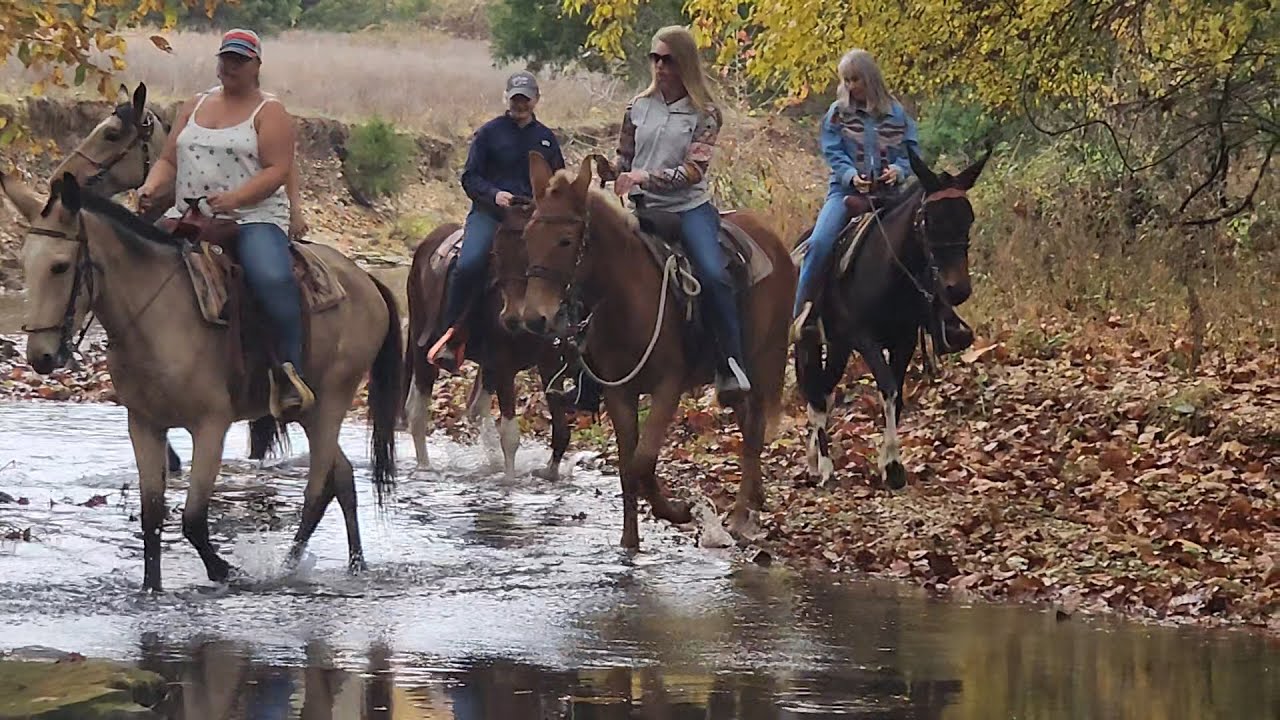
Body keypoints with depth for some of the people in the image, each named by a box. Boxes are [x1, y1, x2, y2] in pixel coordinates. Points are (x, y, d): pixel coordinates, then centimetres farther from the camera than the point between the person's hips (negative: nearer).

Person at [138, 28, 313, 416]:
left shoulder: (269, 112, 4)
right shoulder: (195, 107, 20)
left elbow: (277, 170, -7)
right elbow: (169, 161, 19)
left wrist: (234, 198, -22)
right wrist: (152, 187, -4)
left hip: (254, 216, -5)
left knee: (272, 278, -34)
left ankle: (290, 372, -27)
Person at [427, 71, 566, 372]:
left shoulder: (546, 138, 17)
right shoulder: (490, 133, 7)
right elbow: (470, 177, 4)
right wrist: (494, 194, -15)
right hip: (489, 212, -3)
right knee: (469, 265, -29)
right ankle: (452, 333, -18)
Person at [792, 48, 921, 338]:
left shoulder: (896, 113, 9)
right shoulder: (838, 113, 7)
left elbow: (912, 149, 9)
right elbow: (833, 153, 0)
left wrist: (899, 169, -13)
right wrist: (852, 175, -19)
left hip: (888, 192, 1)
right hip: (847, 190, -1)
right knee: (819, 243, -21)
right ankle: (803, 309, -11)